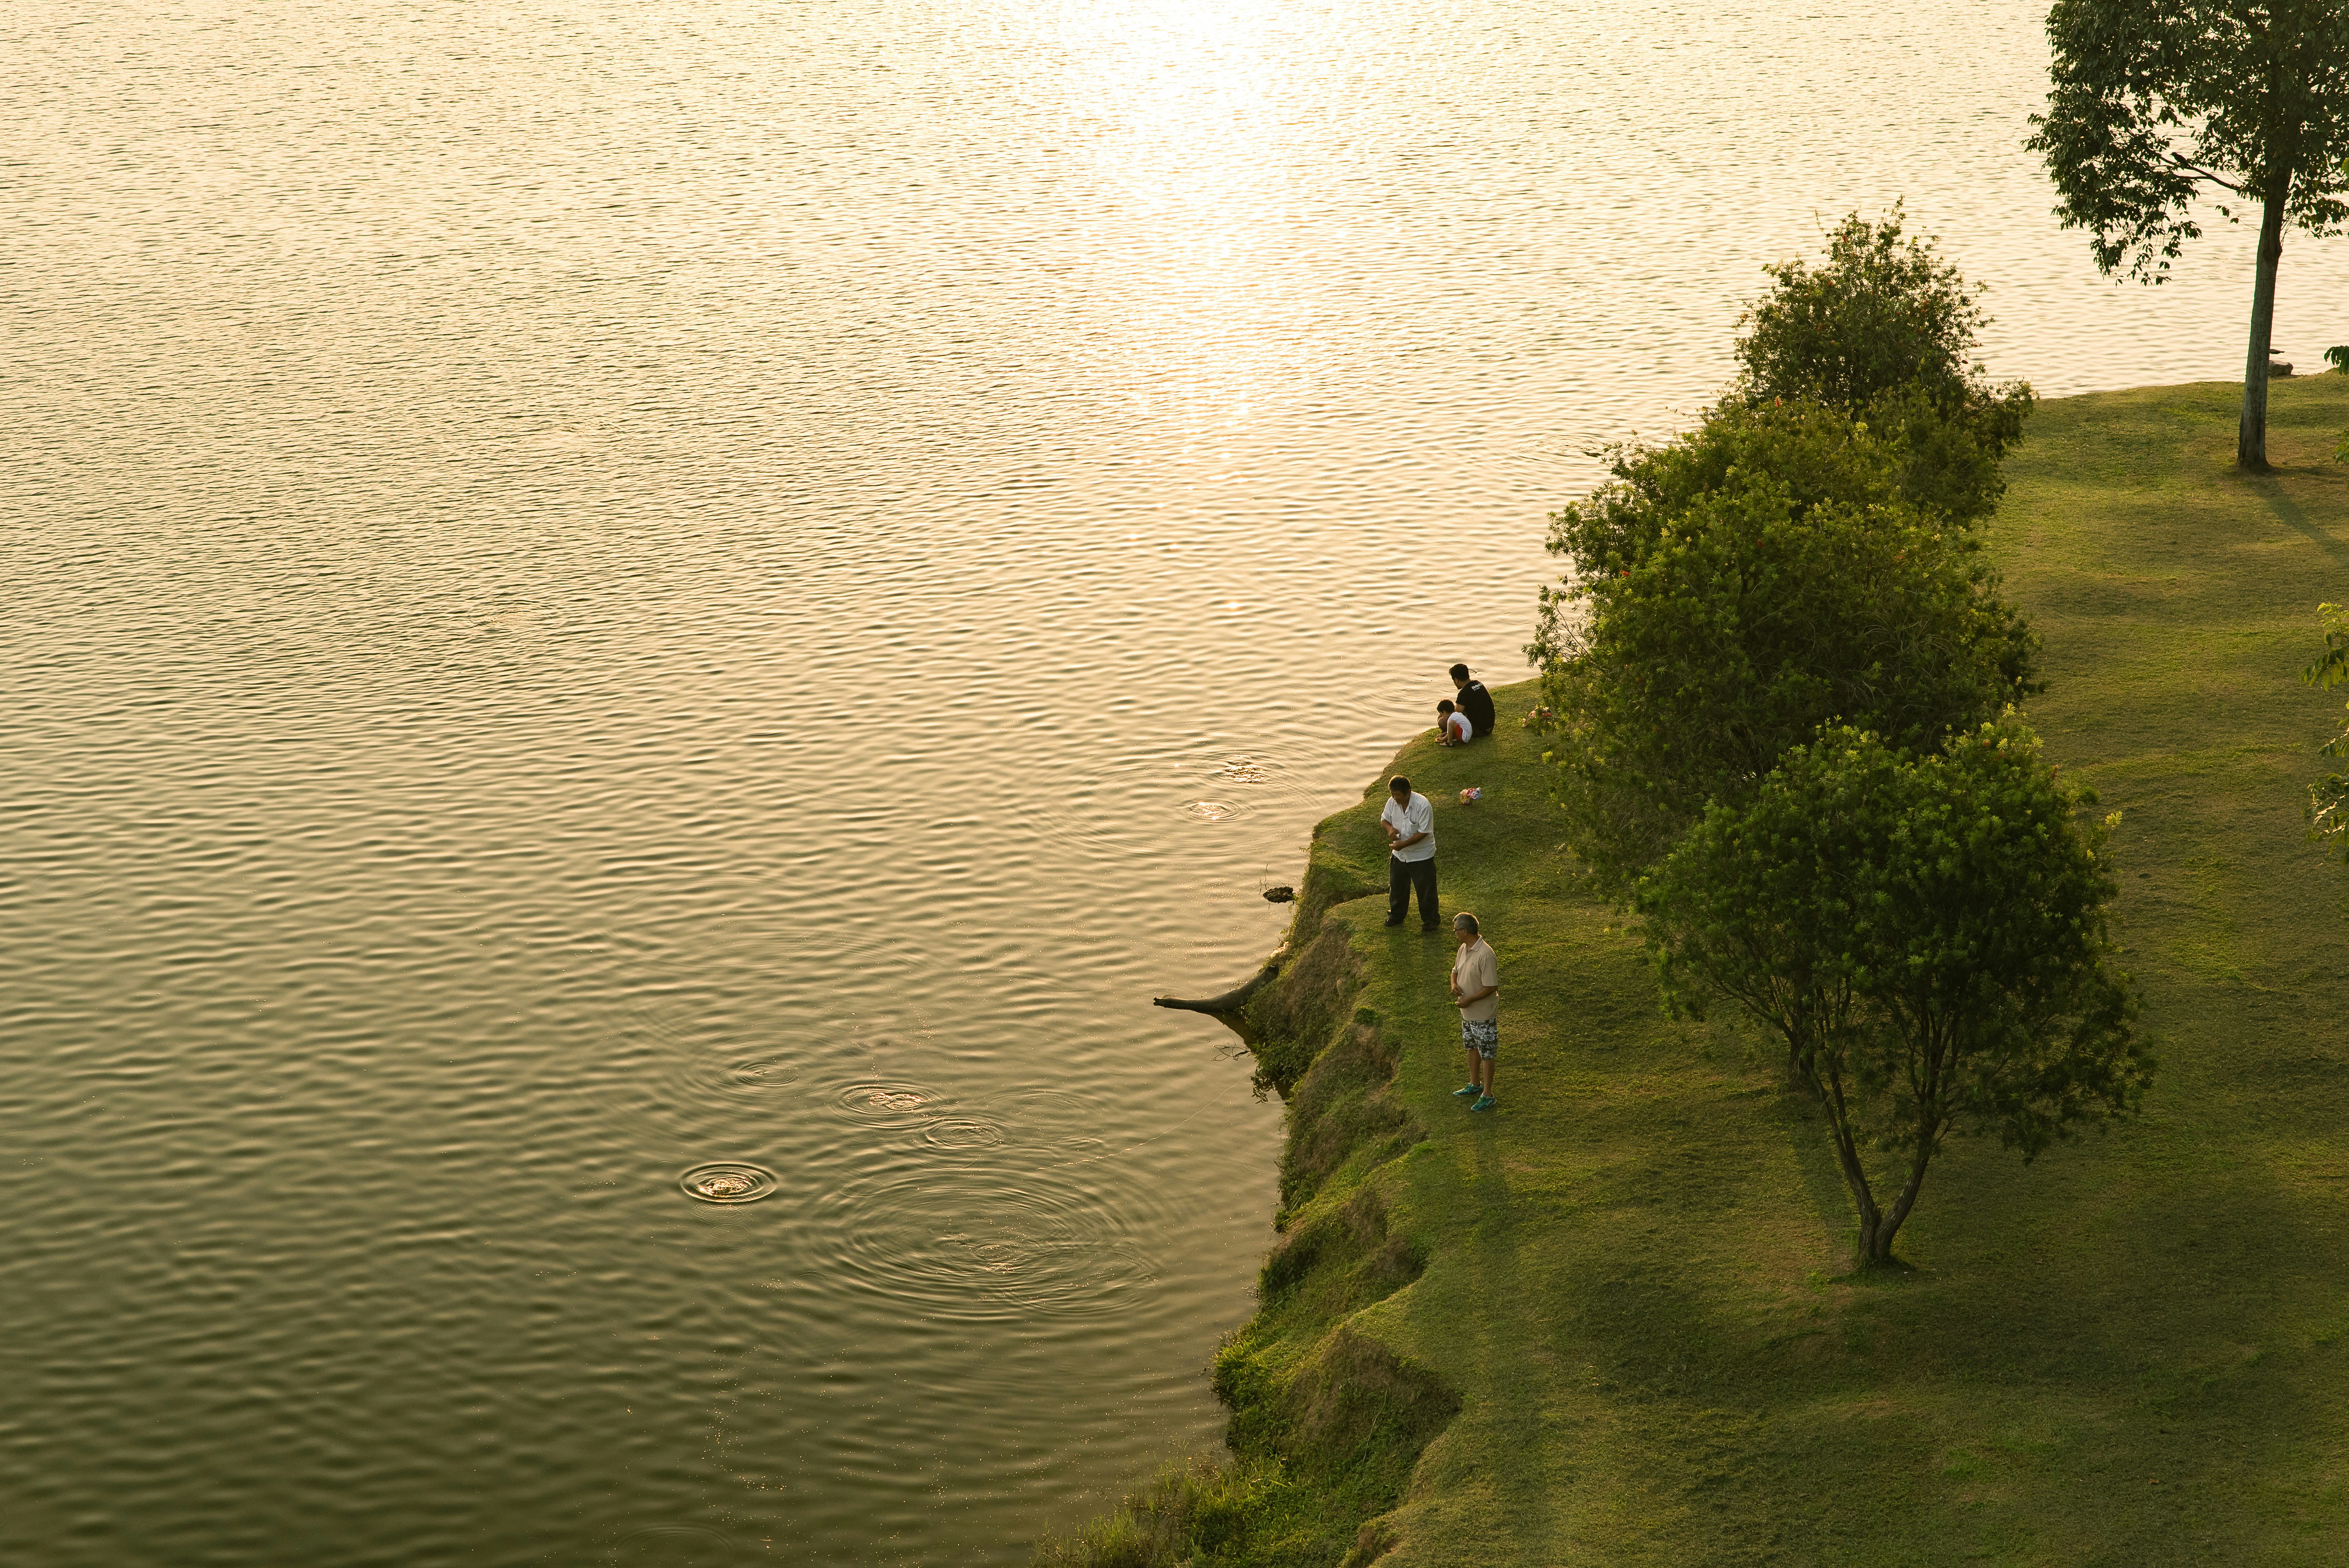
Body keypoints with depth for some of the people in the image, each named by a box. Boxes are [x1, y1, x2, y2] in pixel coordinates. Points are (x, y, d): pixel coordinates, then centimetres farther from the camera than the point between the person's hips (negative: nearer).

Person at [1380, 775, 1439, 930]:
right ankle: (1396, 915, 42)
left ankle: (1431, 921, 22)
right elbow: (1384, 819, 7)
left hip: (1421, 856, -6)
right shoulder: (1392, 802, -9)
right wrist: (1390, 828, -17)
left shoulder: (1423, 805, -27)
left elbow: (1424, 833, -25)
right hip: (1399, 855, 6)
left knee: (1425, 889, 5)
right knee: (1397, 886, 21)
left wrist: (1404, 844, -29)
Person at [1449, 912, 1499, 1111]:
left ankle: (1487, 1095, 13)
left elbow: (1491, 987, -26)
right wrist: (1454, 984, -6)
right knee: (1472, 1048, 23)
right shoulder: (1464, 949, 1)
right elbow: (1456, 971, 16)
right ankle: (1475, 1085, 41)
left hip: (1484, 1014, -9)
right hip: (1467, 1013, 9)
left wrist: (1469, 999, -24)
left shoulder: (1486, 956, -27)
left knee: (1486, 1054, 4)